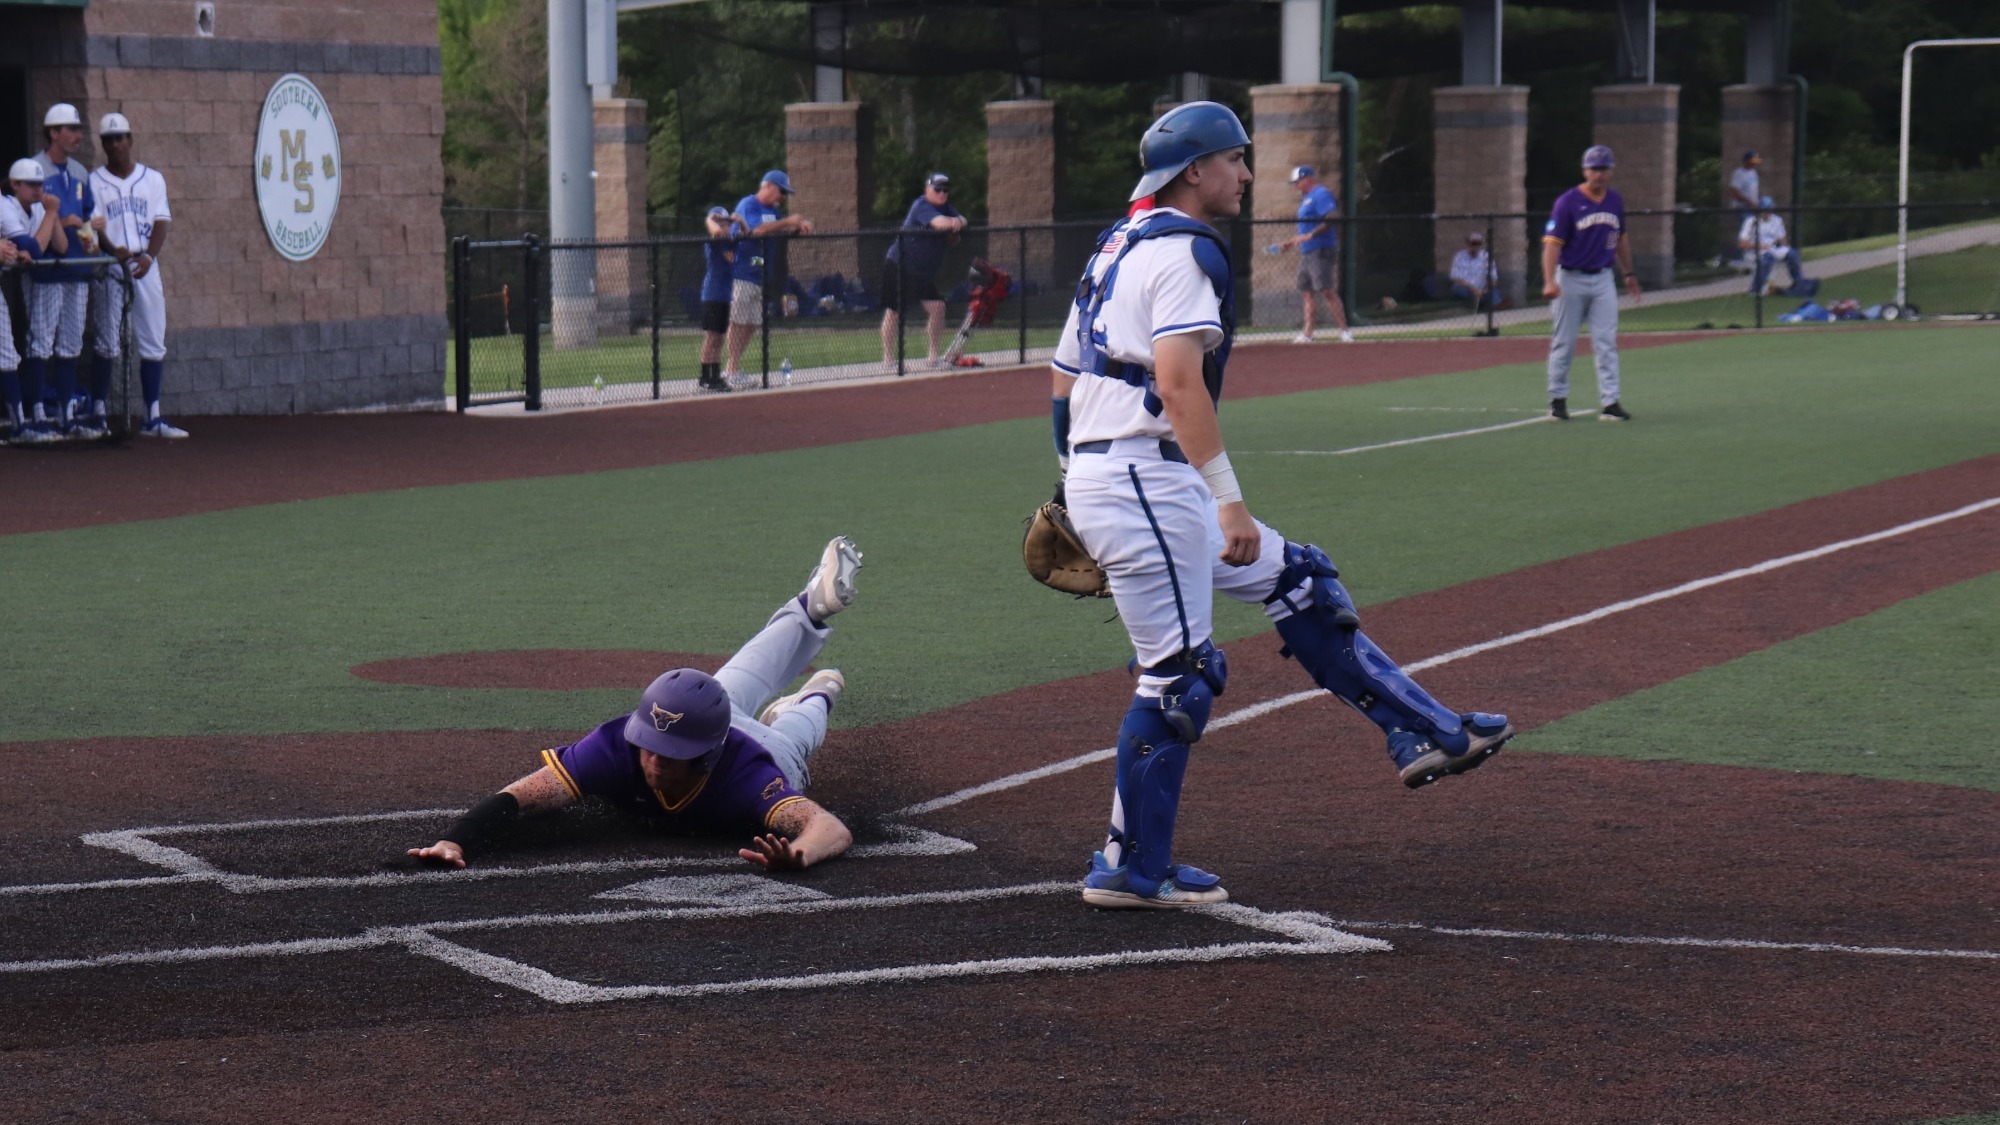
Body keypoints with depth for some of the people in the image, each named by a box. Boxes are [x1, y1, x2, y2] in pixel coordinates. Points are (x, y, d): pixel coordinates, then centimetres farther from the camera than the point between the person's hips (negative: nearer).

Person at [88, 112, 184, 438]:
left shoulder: (153, 179, 11)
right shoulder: (94, 182, 4)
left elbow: (161, 223, 4)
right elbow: (93, 226, -5)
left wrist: (148, 256, -13)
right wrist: (114, 251, -23)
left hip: (146, 266, 3)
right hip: (109, 268, -3)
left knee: (154, 344, 0)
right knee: (108, 344, -4)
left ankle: (152, 418, 3)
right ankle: (98, 415, 4)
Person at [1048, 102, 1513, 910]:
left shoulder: (1117, 246, 19)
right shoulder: (1183, 248, -11)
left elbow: (1062, 378, 20)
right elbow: (1178, 381, -23)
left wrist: (1074, 487, 24)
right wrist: (1229, 500, -26)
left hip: (1094, 479, 10)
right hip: (1144, 481, -10)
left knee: (1299, 583, 15)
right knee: (1177, 676, -4)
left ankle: (1422, 735, 17)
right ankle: (1131, 871, 3)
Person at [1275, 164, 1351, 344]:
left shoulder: (1321, 194, -9)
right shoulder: (1306, 198, 22)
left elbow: (1332, 218, -22)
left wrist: (1310, 235, -25)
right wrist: (1292, 241, 23)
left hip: (1321, 251, -11)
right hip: (1307, 253, 11)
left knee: (1327, 291, -16)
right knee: (1306, 292, 8)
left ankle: (1344, 332, -17)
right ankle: (1307, 333, 10)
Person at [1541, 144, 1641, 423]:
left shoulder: (1615, 201, 7)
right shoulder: (1568, 202, -11)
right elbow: (1553, 243, -17)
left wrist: (1628, 273, 23)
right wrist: (1549, 281, -28)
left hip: (1603, 279, 4)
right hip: (1571, 279, -4)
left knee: (1607, 342, -1)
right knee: (1564, 342, 4)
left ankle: (1610, 402, -1)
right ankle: (1558, 398, 17)